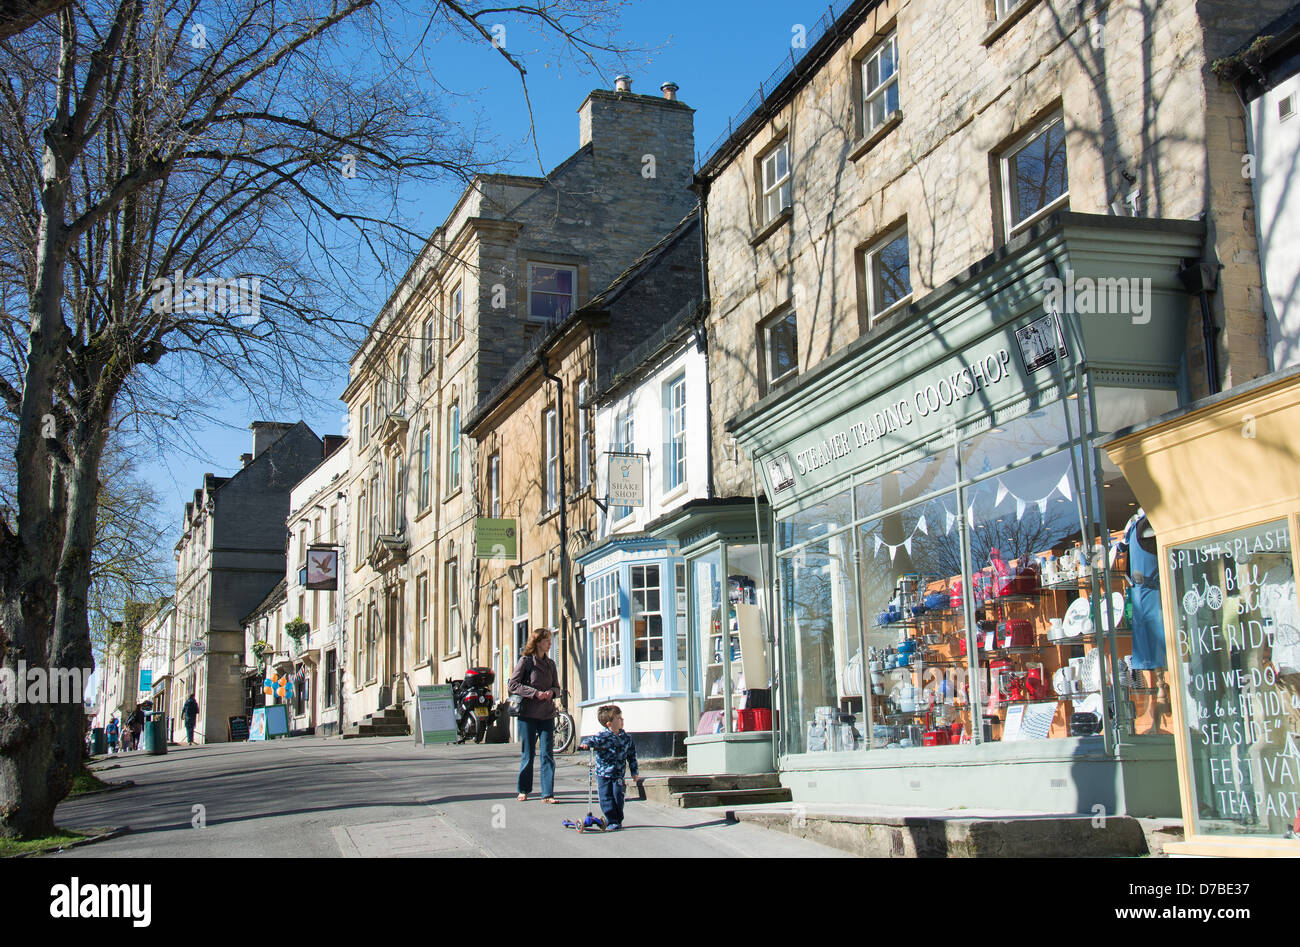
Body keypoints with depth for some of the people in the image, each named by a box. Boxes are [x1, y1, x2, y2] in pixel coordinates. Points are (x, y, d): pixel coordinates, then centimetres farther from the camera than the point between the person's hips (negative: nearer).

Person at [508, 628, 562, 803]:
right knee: (528, 754, 3)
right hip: (528, 714, -4)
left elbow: (556, 685, 20)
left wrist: (551, 691, -3)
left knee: (548, 754, -2)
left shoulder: (550, 664, 12)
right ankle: (523, 790, 19)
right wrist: (535, 693, -15)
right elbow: (513, 685, -7)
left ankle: (547, 794, 0)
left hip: (547, 715, 4)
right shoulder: (525, 661, -3)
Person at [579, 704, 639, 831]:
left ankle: (617, 820, 15)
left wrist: (634, 771, 13)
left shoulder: (626, 738, 3)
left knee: (618, 797, -2)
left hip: (618, 774, 3)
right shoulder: (602, 736, -11)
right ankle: (611, 822, 3)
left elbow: (632, 755, 12)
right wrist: (584, 744, -46)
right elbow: (591, 740, -23)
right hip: (603, 774, -3)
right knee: (606, 798, -4)